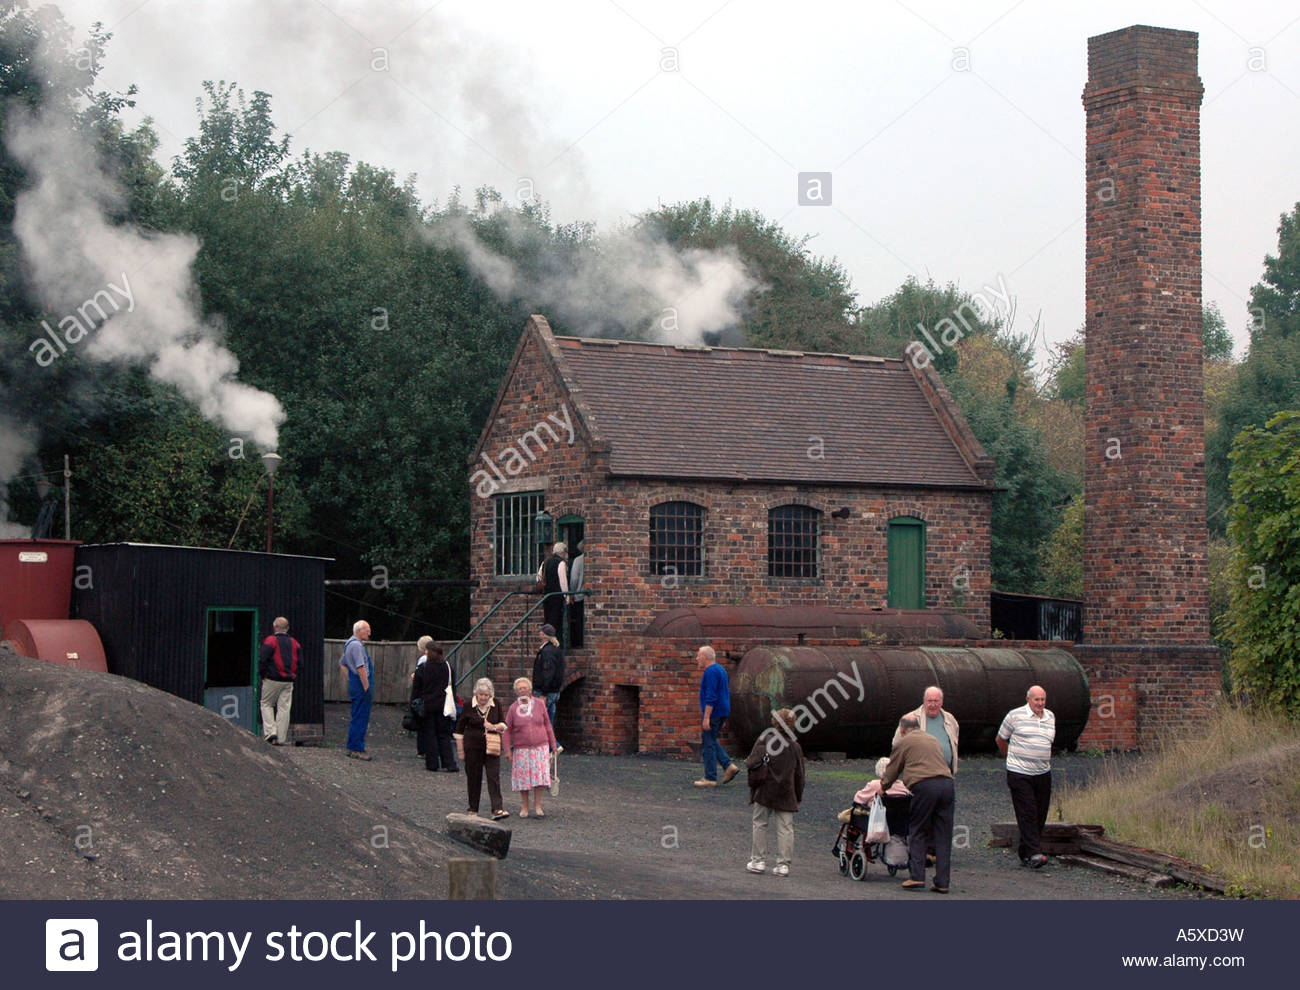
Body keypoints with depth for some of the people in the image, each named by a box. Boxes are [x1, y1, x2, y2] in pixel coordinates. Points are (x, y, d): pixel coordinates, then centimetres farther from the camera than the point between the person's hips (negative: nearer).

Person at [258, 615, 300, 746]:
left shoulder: (270, 641, -7)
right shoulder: (294, 643, 8)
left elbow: (263, 660, -11)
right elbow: (300, 662, 8)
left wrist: (263, 675, 3)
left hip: (272, 680, -4)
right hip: (289, 681, 4)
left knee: (266, 704, 10)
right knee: (284, 708, 4)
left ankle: (270, 731, -6)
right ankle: (281, 738, 3)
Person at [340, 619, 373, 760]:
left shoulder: (349, 643, 17)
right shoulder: (357, 645, -17)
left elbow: (342, 663, 29)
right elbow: (361, 668, -23)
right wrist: (367, 687, -21)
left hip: (354, 684, 11)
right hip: (361, 685, -11)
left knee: (357, 718, 15)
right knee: (360, 718, -7)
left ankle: (352, 747, 21)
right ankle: (357, 749, -5)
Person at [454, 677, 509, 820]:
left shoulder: (495, 705, 2)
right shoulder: (469, 706, -4)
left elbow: (503, 725, 12)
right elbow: (459, 728, 2)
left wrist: (495, 727, -12)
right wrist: (460, 750, 0)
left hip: (492, 747, 1)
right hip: (473, 747, -1)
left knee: (494, 776, -9)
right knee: (474, 778, 5)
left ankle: (497, 809, -16)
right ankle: (473, 809, 17)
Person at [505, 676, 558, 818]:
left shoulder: (539, 704, 2)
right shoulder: (513, 708, -1)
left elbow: (547, 725, 10)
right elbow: (507, 730, 5)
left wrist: (553, 744, 11)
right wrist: (508, 750, 2)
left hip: (540, 747, 0)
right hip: (521, 749, 0)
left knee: (539, 776, -5)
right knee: (523, 778, 3)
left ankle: (537, 807, 4)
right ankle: (525, 808, 15)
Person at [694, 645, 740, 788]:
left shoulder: (711, 672, -17)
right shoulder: (720, 669, 16)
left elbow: (711, 696, -23)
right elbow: (726, 692, 22)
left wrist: (706, 718, -24)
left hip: (713, 712, -10)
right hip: (723, 712, 10)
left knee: (708, 744, -4)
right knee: (712, 742, 19)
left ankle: (710, 778, -2)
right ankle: (729, 766, 8)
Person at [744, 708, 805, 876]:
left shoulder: (764, 740, -4)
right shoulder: (795, 746, 4)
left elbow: (752, 763, -11)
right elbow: (799, 775, 8)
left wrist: (747, 762, 11)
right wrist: (798, 797, 15)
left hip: (764, 791, -1)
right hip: (786, 793, 2)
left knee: (760, 824, 10)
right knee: (786, 828, 4)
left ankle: (758, 860, 12)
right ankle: (784, 864, 0)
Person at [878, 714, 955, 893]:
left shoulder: (904, 742, 12)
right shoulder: (933, 739, 29)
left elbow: (892, 771, 18)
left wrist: (882, 787, 38)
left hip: (924, 786, -5)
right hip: (947, 783, 5)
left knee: (918, 833, 6)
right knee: (943, 836, 6)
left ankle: (916, 877, -1)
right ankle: (942, 882, 5)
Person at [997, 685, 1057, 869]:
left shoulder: (1050, 717, 12)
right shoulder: (1015, 715, -4)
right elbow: (1001, 739, 9)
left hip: (1043, 773, 5)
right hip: (1019, 774, -5)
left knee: (1040, 816, 5)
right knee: (1027, 814, -12)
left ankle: (1025, 853, 15)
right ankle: (1034, 854, -17)